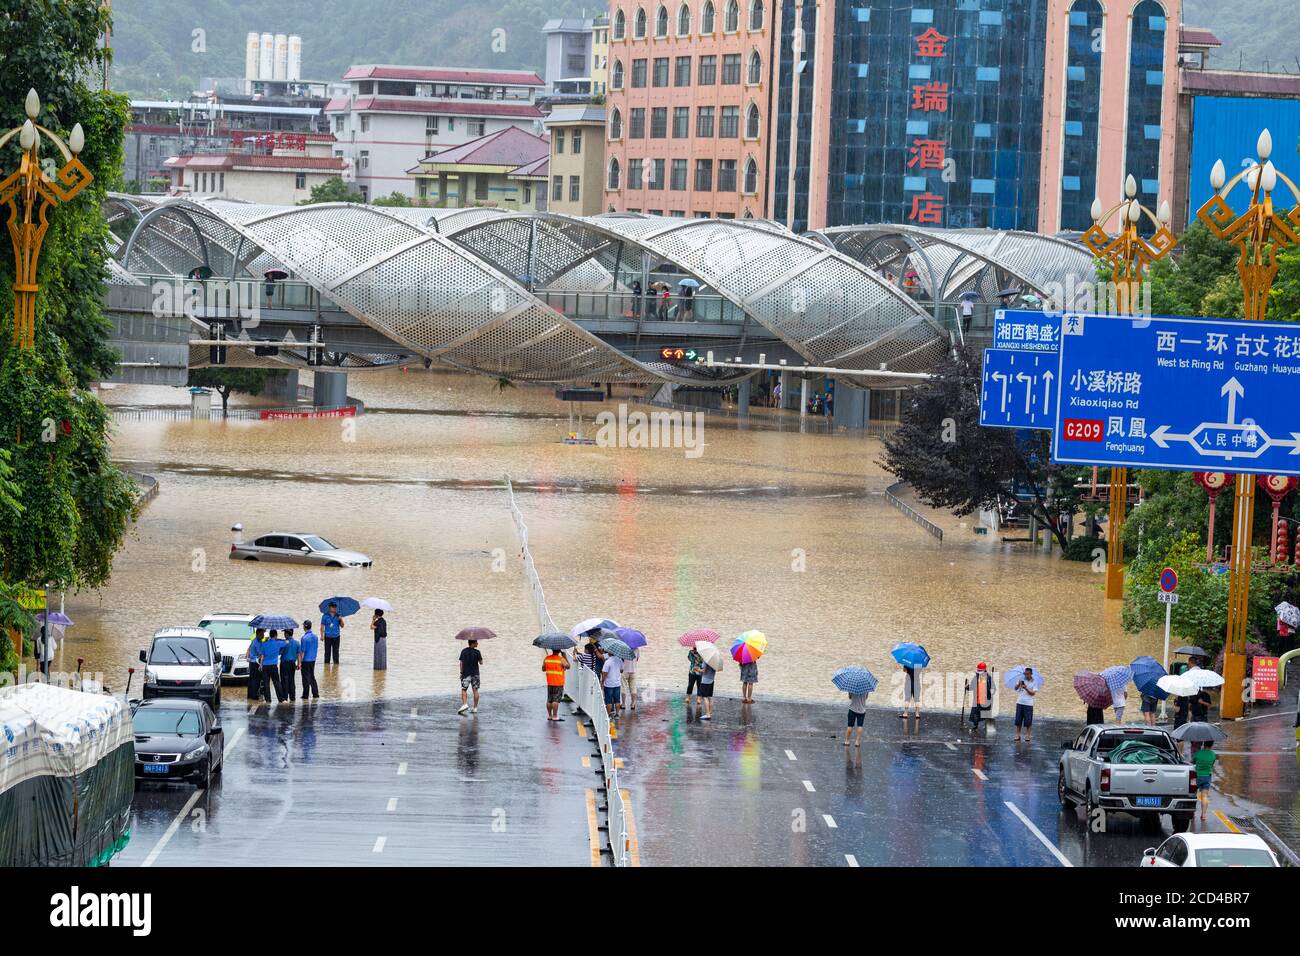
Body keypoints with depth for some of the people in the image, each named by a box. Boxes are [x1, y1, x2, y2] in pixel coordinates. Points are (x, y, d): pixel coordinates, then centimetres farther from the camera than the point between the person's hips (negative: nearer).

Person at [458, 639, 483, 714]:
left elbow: (461, 663, -2)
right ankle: (475, 708, 8)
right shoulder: (477, 652, -8)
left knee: (464, 689, 5)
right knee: (475, 690, 6)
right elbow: (481, 662, -2)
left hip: (466, 674, 0)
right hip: (475, 674, 0)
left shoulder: (464, 651, -2)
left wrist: (461, 673, 4)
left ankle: (464, 704, -16)